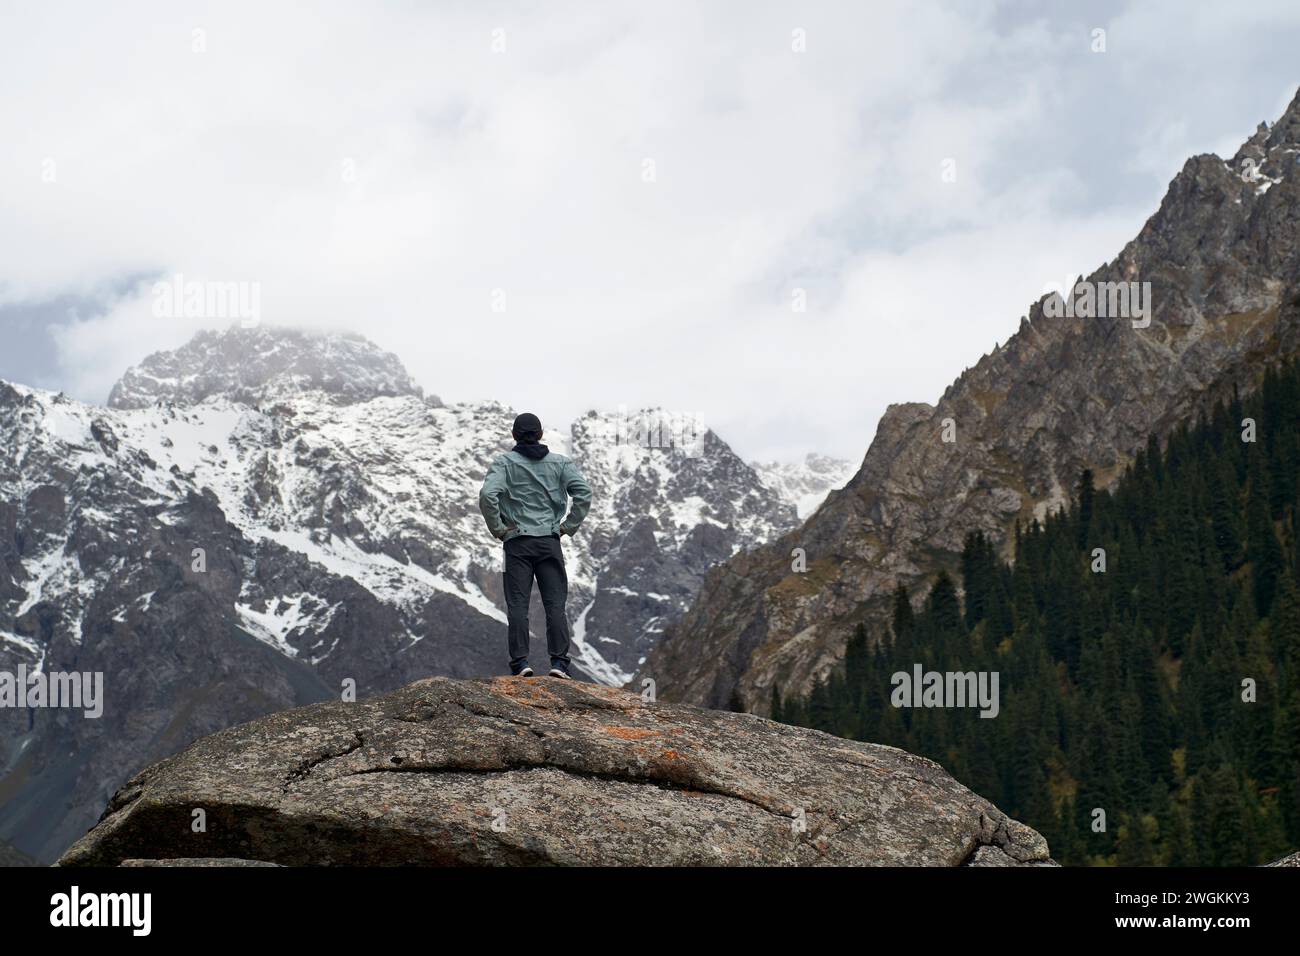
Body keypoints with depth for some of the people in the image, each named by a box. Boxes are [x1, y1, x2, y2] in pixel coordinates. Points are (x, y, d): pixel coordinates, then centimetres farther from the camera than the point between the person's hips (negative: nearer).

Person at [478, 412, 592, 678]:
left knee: (517, 605, -1)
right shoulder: (559, 462, 7)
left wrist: (497, 528, -4)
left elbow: (487, 495, -15)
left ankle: (520, 661, -8)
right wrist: (569, 526, 2)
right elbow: (583, 492, -6)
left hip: (517, 543, -1)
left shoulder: (504, 463, 1)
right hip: (549, 541, 1)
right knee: (555, 604, 1)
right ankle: (559, 661, -7)